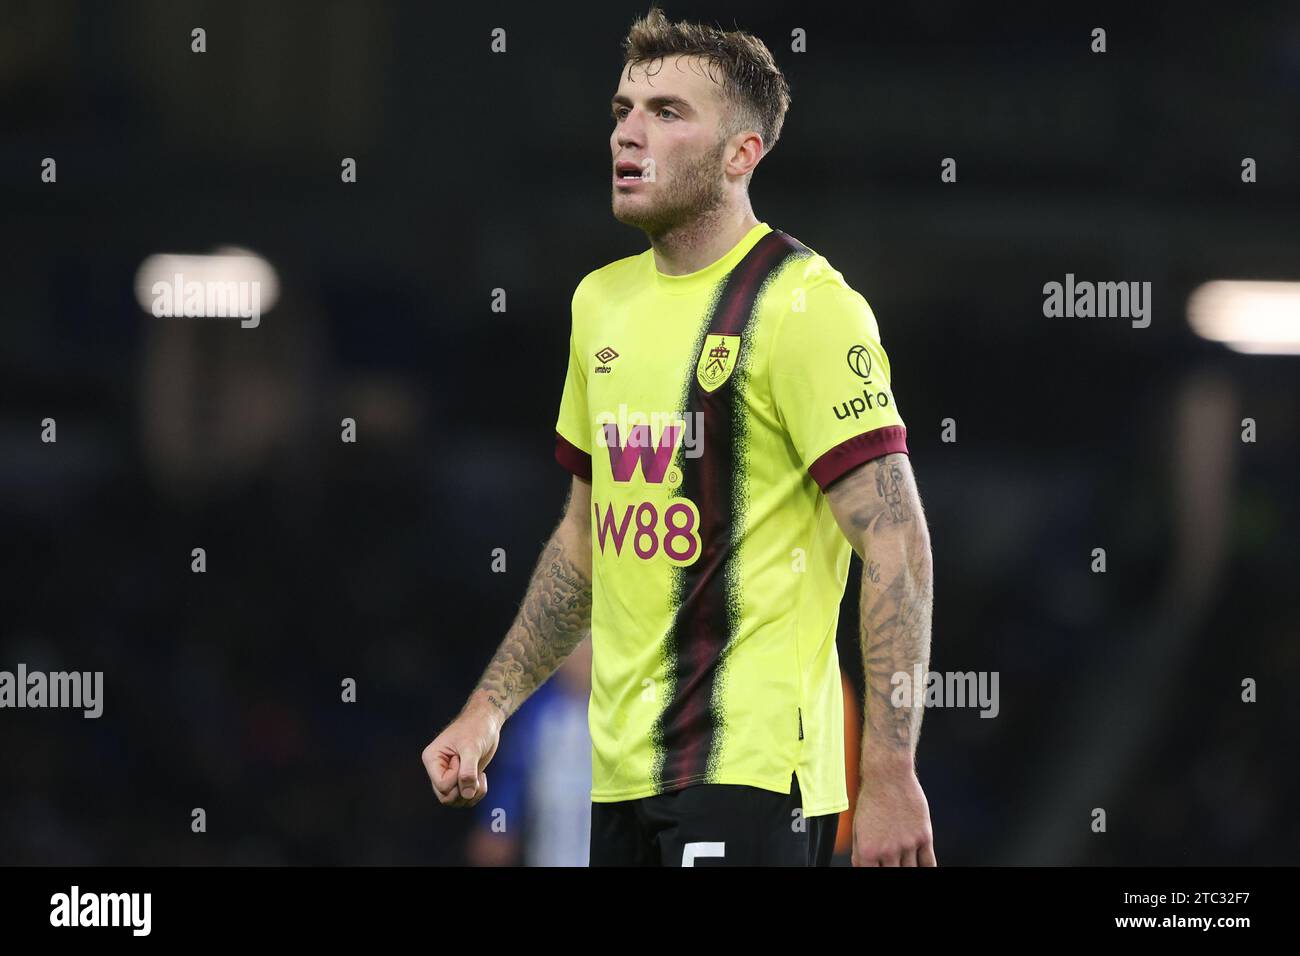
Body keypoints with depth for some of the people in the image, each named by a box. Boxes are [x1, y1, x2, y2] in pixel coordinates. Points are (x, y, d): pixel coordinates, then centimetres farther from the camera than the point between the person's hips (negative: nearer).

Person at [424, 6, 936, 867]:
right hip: (623, 773, 7)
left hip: (750, 775, -7)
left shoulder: (804, 305, -11)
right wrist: (490, 707, 17)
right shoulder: (603, 301, 13)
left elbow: (896, 546, -15)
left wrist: (891, 776, -20)